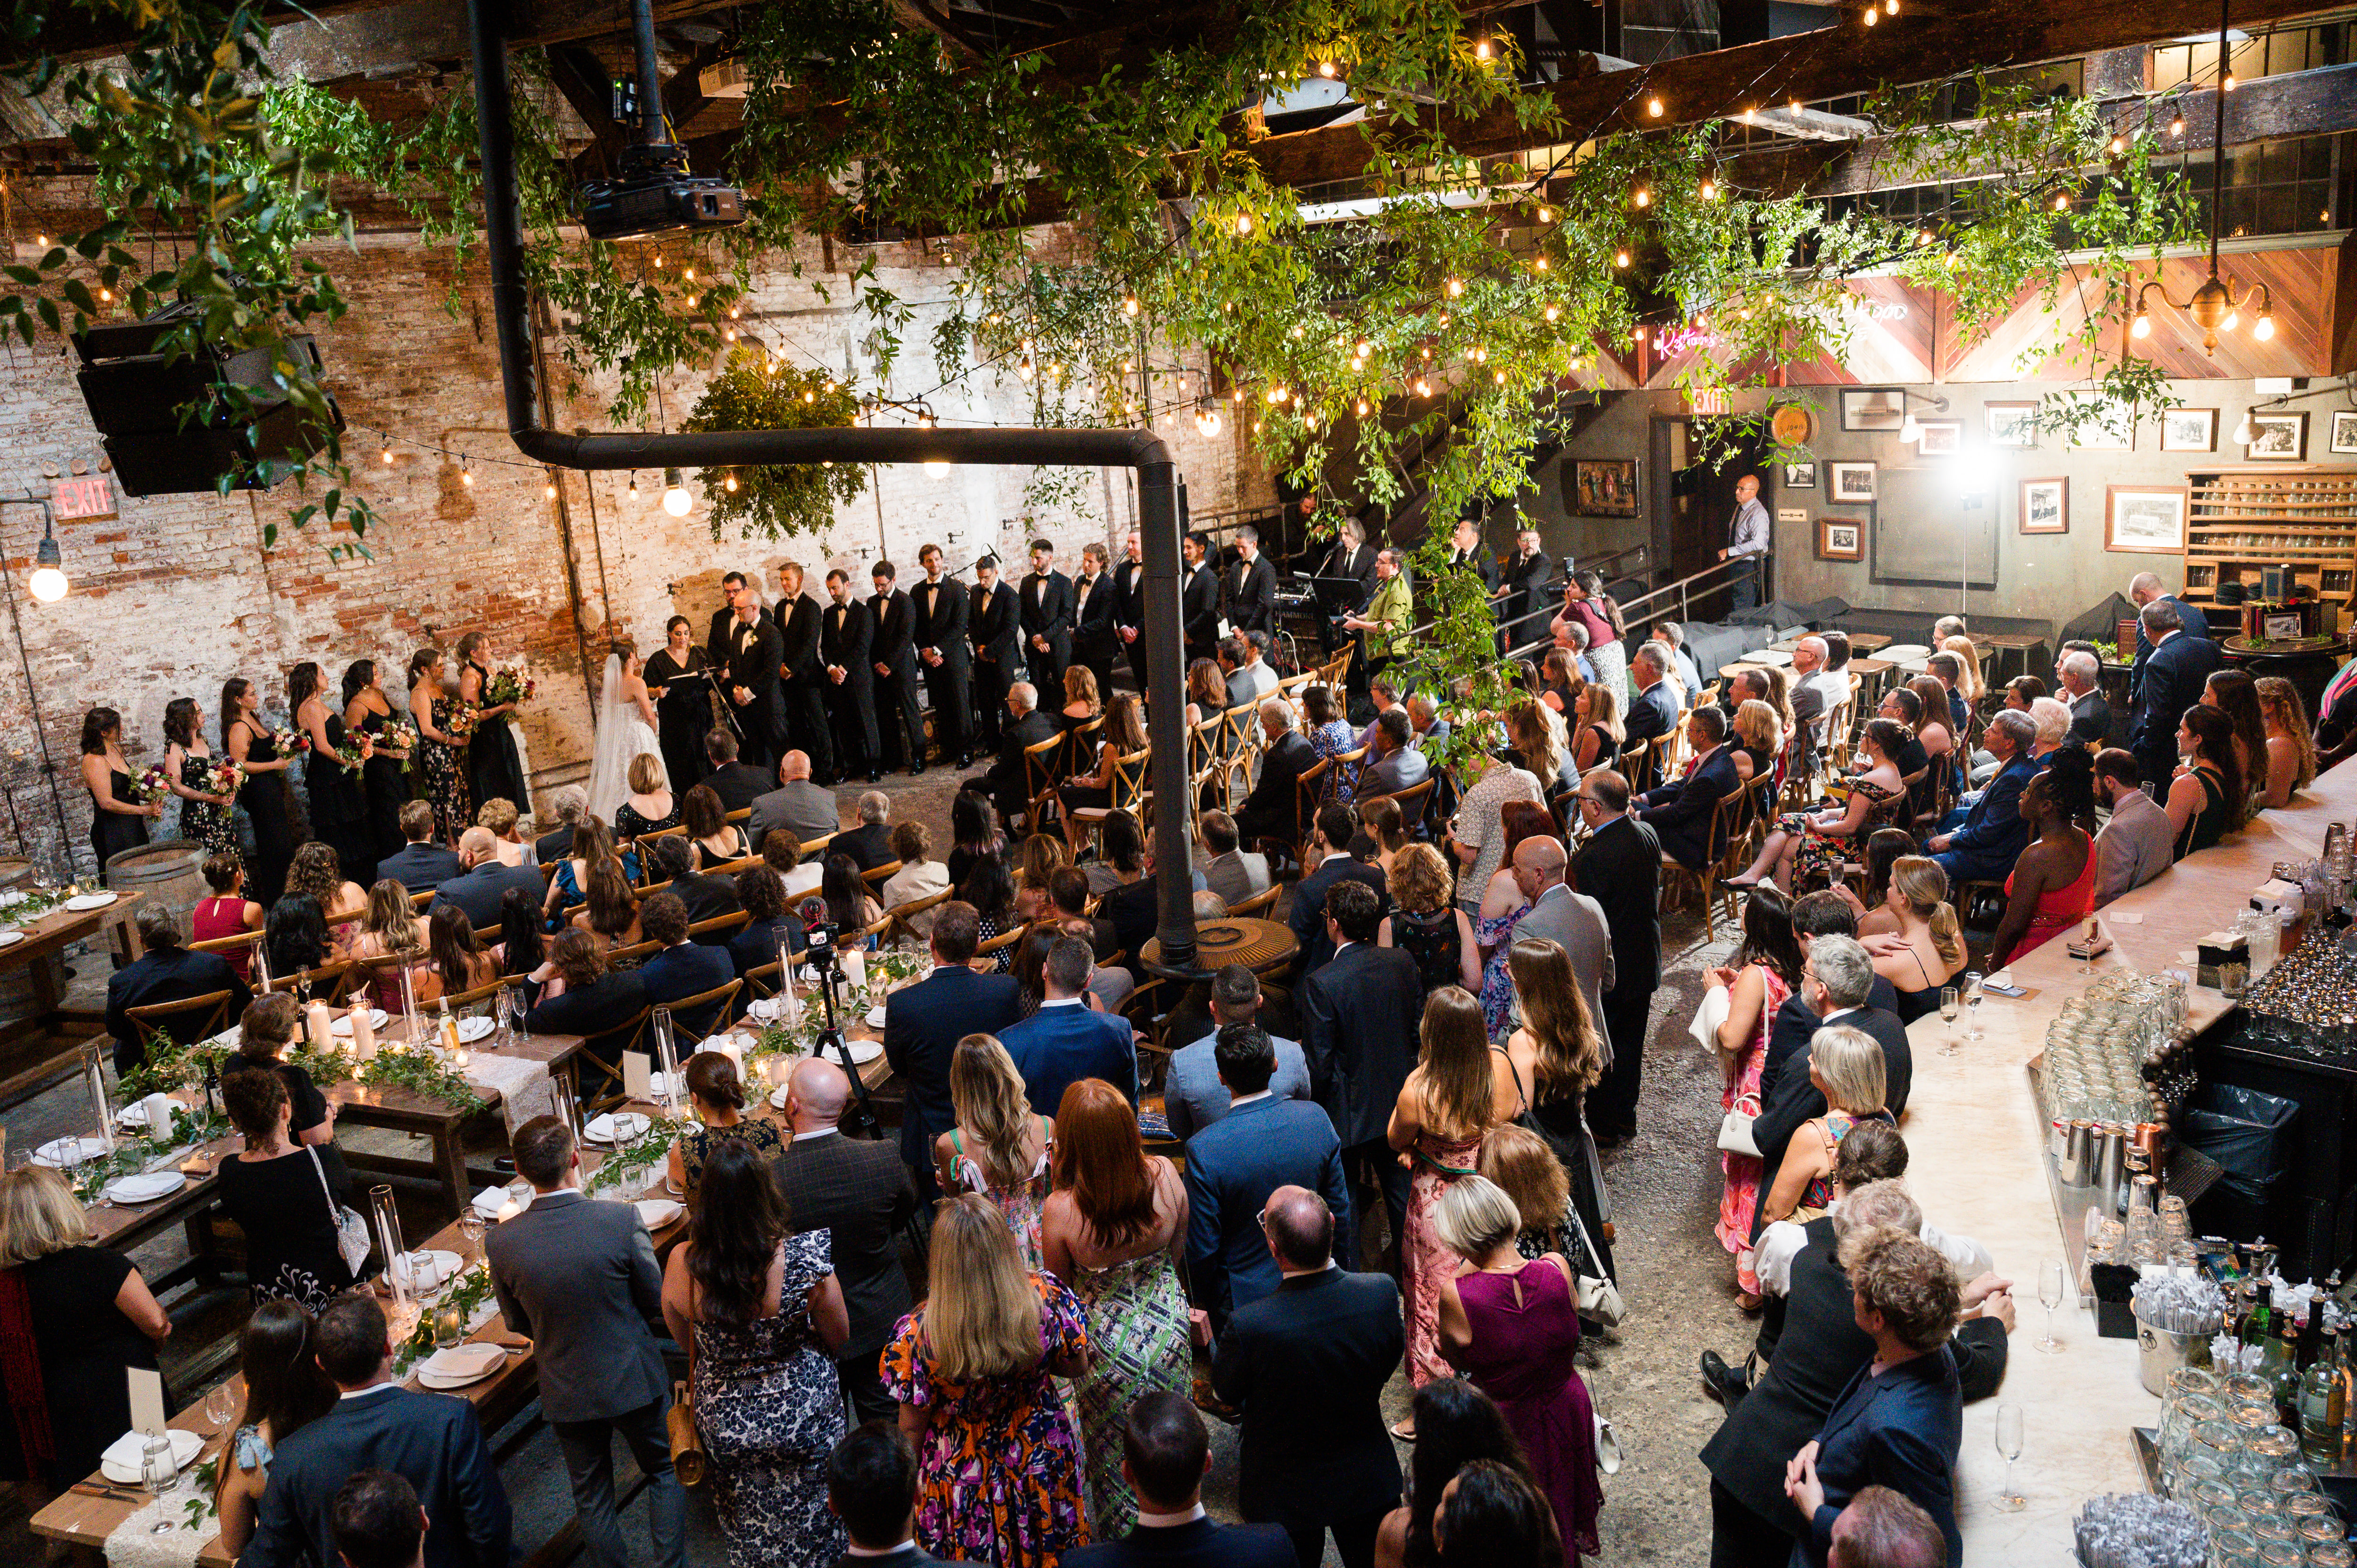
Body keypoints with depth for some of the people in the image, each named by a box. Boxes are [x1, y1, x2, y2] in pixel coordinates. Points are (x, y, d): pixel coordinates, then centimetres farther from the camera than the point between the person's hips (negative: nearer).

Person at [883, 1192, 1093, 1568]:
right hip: (1042, 1462, 2)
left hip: (963, 1476, -2)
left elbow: (912, 1426, -15)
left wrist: (909, 1480, 3)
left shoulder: (920, 1334, -30)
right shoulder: (1046, 1297, -25)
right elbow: (1076, 1366, -7)